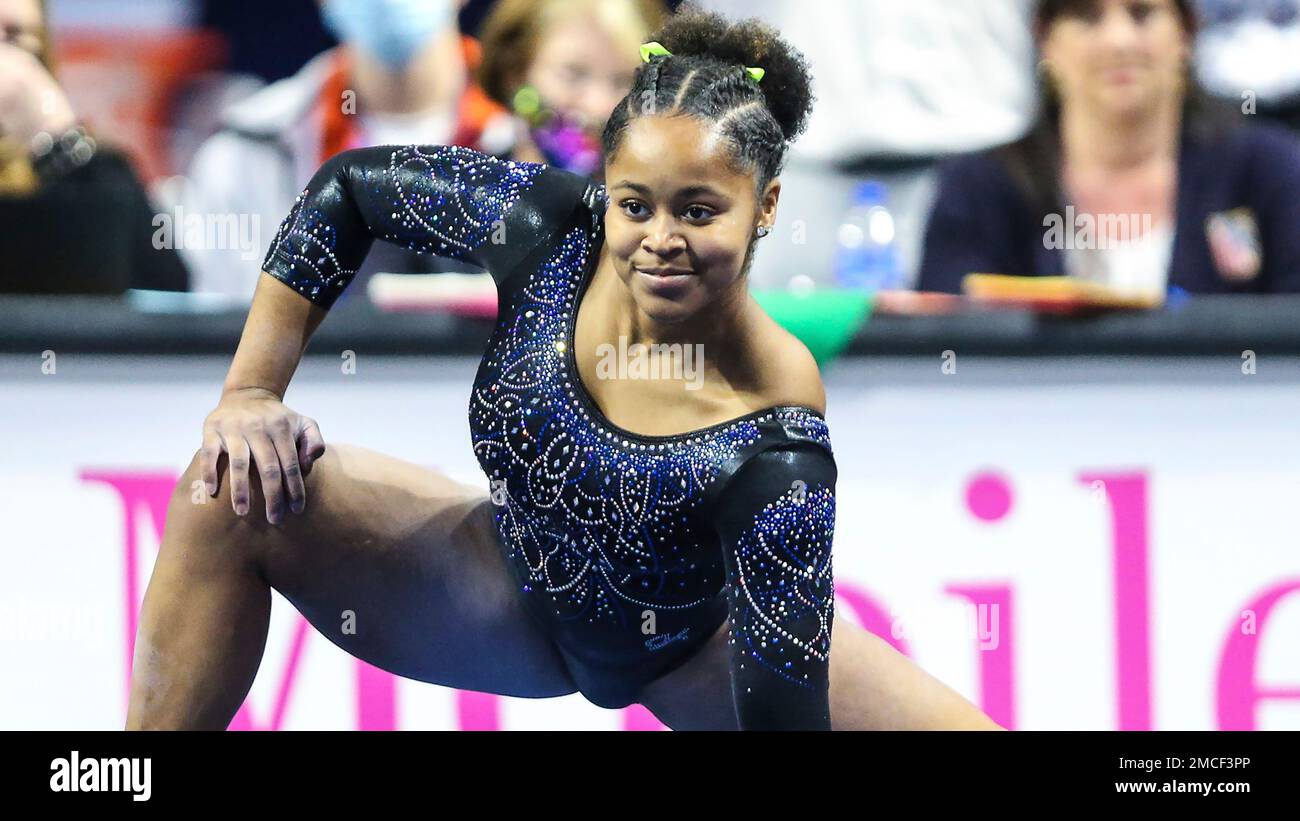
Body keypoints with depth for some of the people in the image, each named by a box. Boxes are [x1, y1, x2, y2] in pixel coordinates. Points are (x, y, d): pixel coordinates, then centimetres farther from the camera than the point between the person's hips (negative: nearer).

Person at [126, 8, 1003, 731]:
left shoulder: (774, 449, -34)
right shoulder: (549, 229, -25)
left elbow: (782, 703, -33)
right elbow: (349, 186, -9)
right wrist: (249, 393, -14)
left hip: (693, 656, -2)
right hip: (512, 597, 2)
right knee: (233, 488, -20)